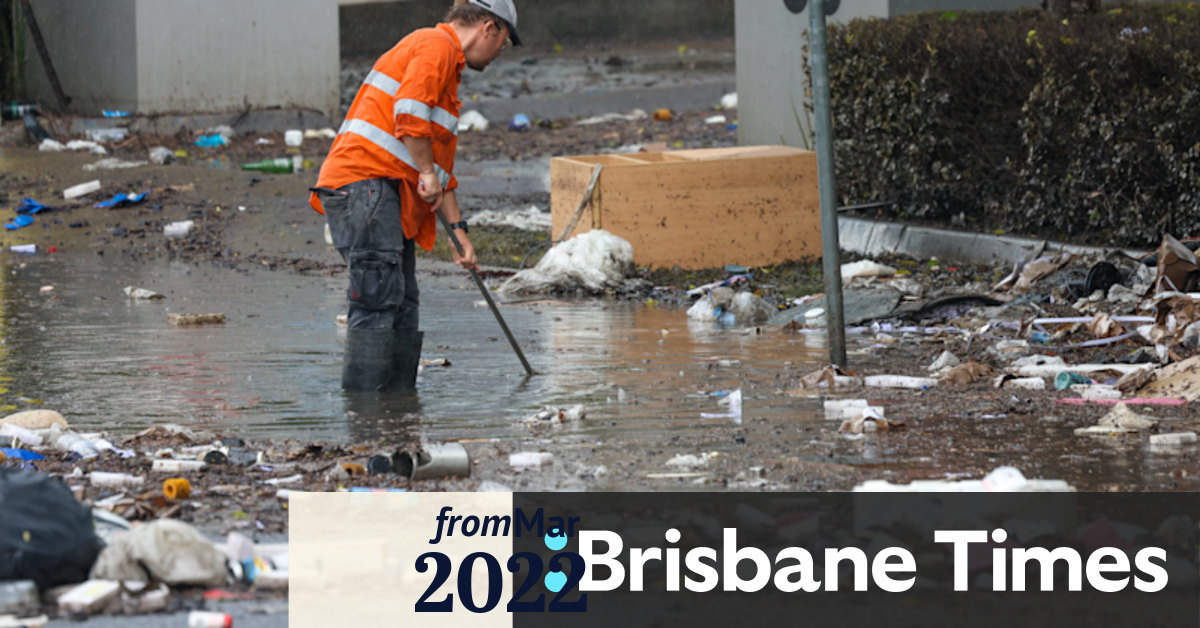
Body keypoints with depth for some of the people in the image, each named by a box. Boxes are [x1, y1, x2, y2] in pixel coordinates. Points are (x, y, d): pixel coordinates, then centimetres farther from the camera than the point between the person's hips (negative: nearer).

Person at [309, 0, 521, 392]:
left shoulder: (448, 69, 30)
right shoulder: (436, 46, -3)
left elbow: (442, 163, 33)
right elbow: (409, 110, -21)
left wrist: (458, 229, 30)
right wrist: (427, 172, -13)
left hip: (388, 195, 11)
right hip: (364, 183, -11)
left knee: (402, 303, 11)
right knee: (379, 296, -15)